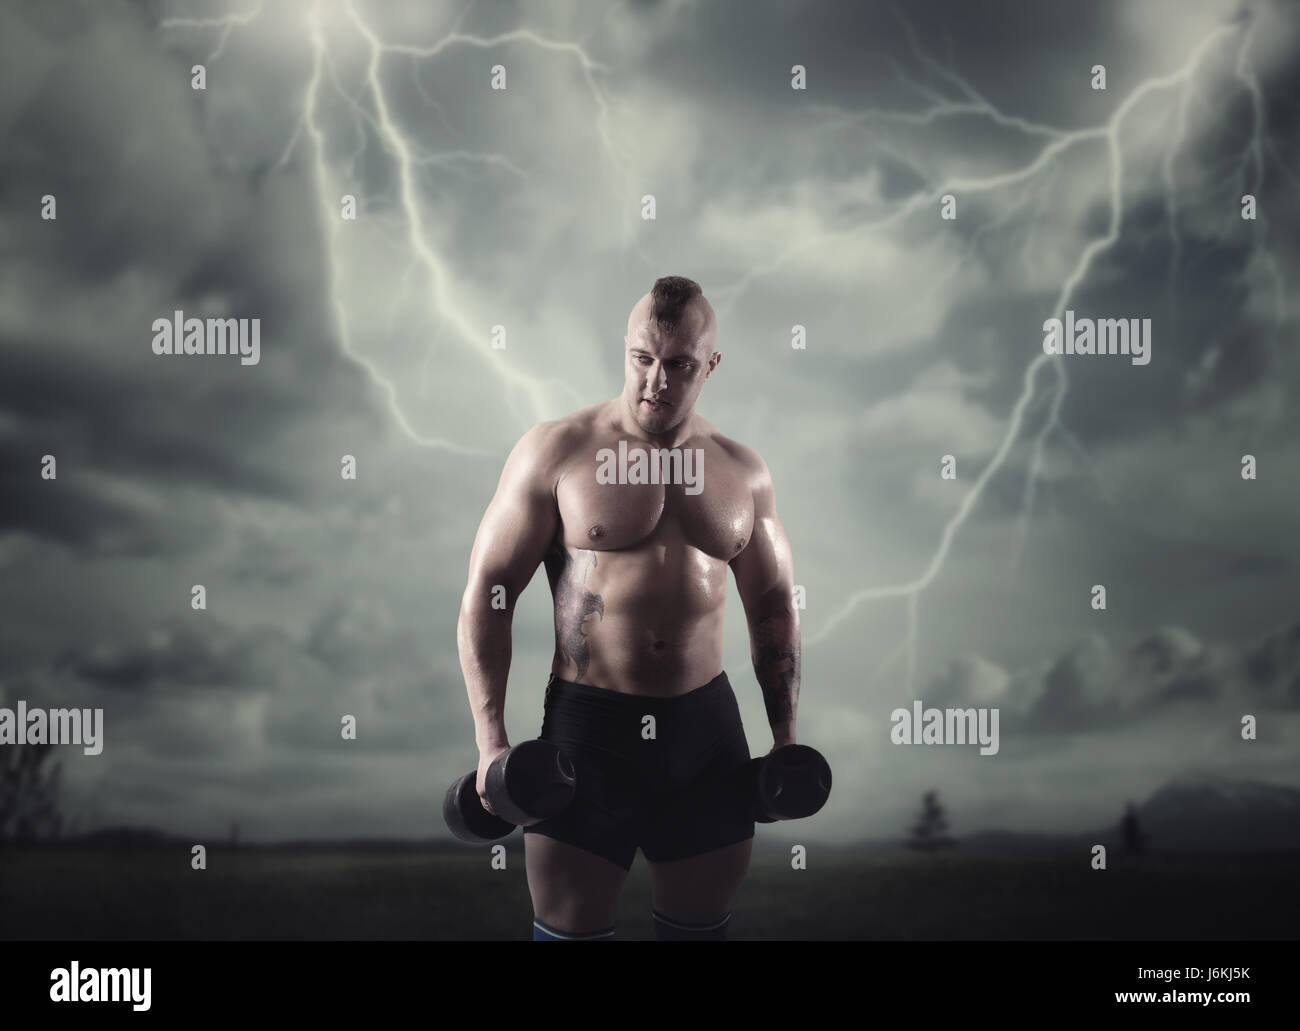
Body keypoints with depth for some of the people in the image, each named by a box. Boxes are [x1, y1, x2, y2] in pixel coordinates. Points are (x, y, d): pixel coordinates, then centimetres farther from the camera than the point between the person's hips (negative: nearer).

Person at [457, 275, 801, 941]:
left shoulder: (742, 471, 8)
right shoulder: (555, 451, -4)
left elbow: (773, 604, 16)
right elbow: (486, 593, -5)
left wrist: (786, 736, 9)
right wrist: (490, 743, -12)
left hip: (707, 727, 3)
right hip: (588, 719, -3)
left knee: (700, 927, 12)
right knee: (568, 929, 2)